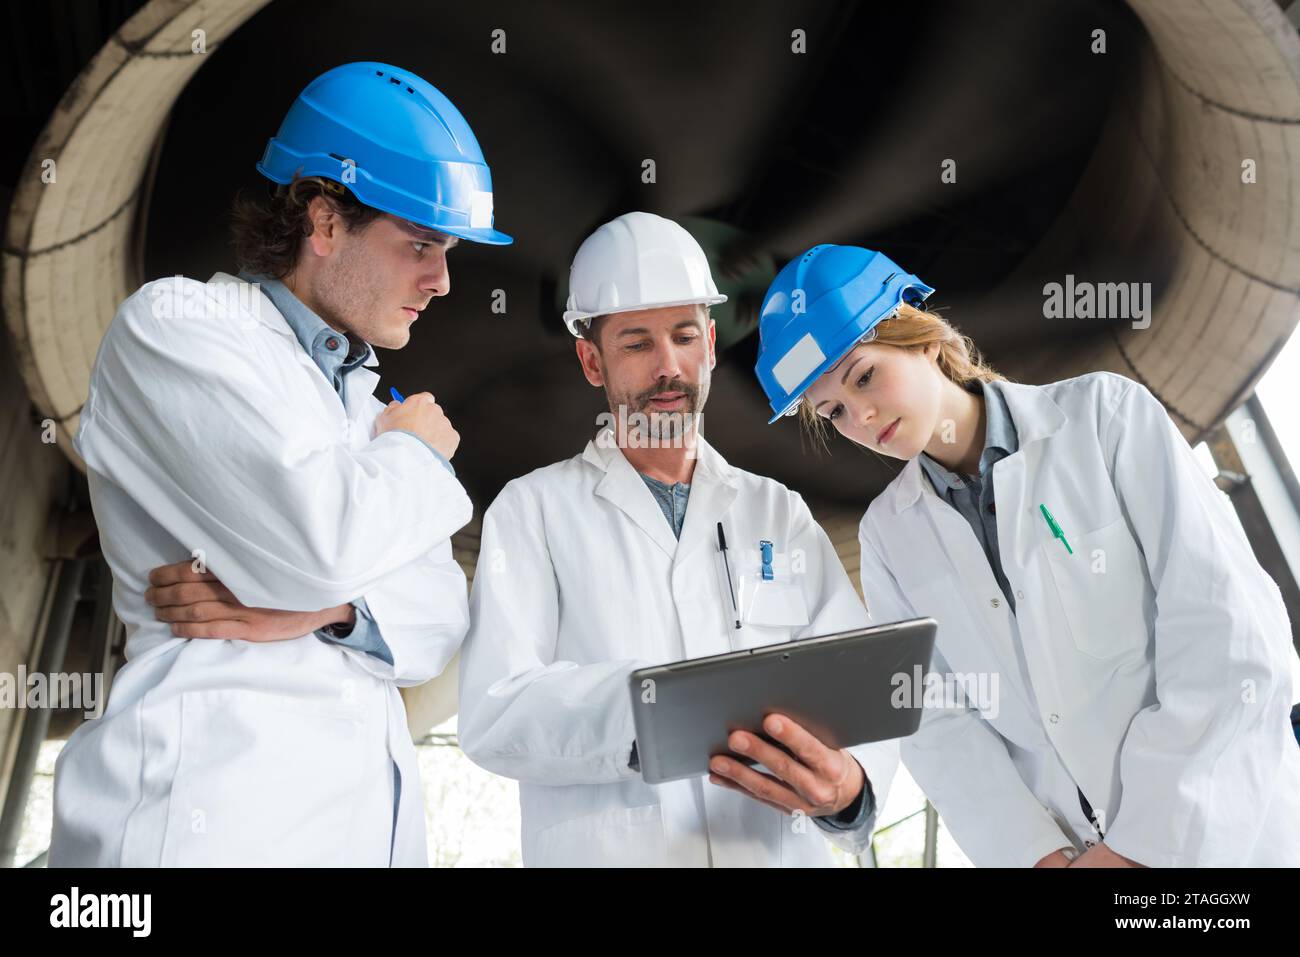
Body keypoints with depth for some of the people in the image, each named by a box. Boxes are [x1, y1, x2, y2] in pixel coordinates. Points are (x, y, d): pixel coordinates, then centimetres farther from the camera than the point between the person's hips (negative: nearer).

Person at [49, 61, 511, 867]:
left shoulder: (363, 394, 13)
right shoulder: (175, 323, -7)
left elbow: (444, 614, 6)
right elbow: (318, 540, -23)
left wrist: (328, 607, -14)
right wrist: (414, 453, -4)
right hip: (215, 813, -6)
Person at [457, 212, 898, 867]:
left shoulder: (779, 512, 11)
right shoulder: (533, 510, 3)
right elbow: (493, 713, -8)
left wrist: (849, 783, -19)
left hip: (780, 851, 3)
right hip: (606, 849, -2)